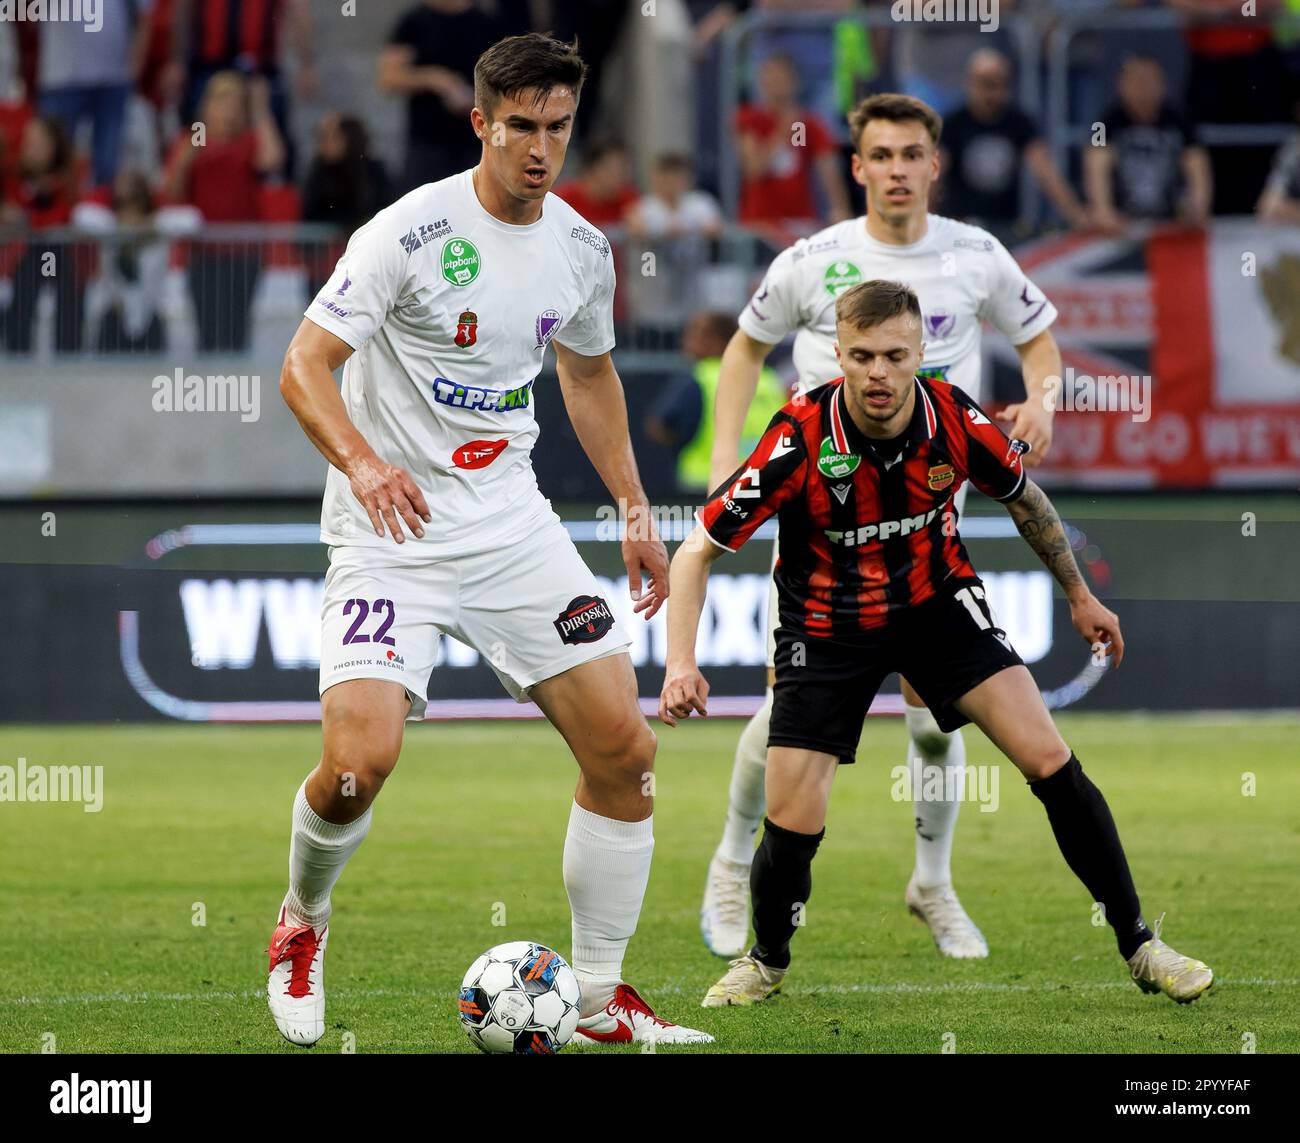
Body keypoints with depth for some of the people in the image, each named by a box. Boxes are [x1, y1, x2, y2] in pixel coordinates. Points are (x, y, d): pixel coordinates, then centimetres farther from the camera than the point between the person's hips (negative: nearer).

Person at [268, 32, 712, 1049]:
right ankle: (303, 925, 12)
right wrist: (360, 462, -33)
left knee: (626, 748, -4)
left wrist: (636, 511, 18)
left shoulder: (581, 248, 5)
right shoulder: (411, 232, -13)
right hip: (393, 530, -5)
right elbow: (304, 366, -15)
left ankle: (601, 1003, 9)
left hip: (512, 524, 5)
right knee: (361, 760, -21)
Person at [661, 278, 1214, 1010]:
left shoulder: (954, 419, -19)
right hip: (829, 626, -2)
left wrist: (1079, 595, 15)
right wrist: (683, 664, -33)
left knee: (1049, 761, -12)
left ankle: (1139, 945, 1)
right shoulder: (800, 439, -28)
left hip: (938, 601, 2)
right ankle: (768, 960, 23)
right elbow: (699, 551, -21)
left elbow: (1024, 498, 4)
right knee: (792, 826, -9)